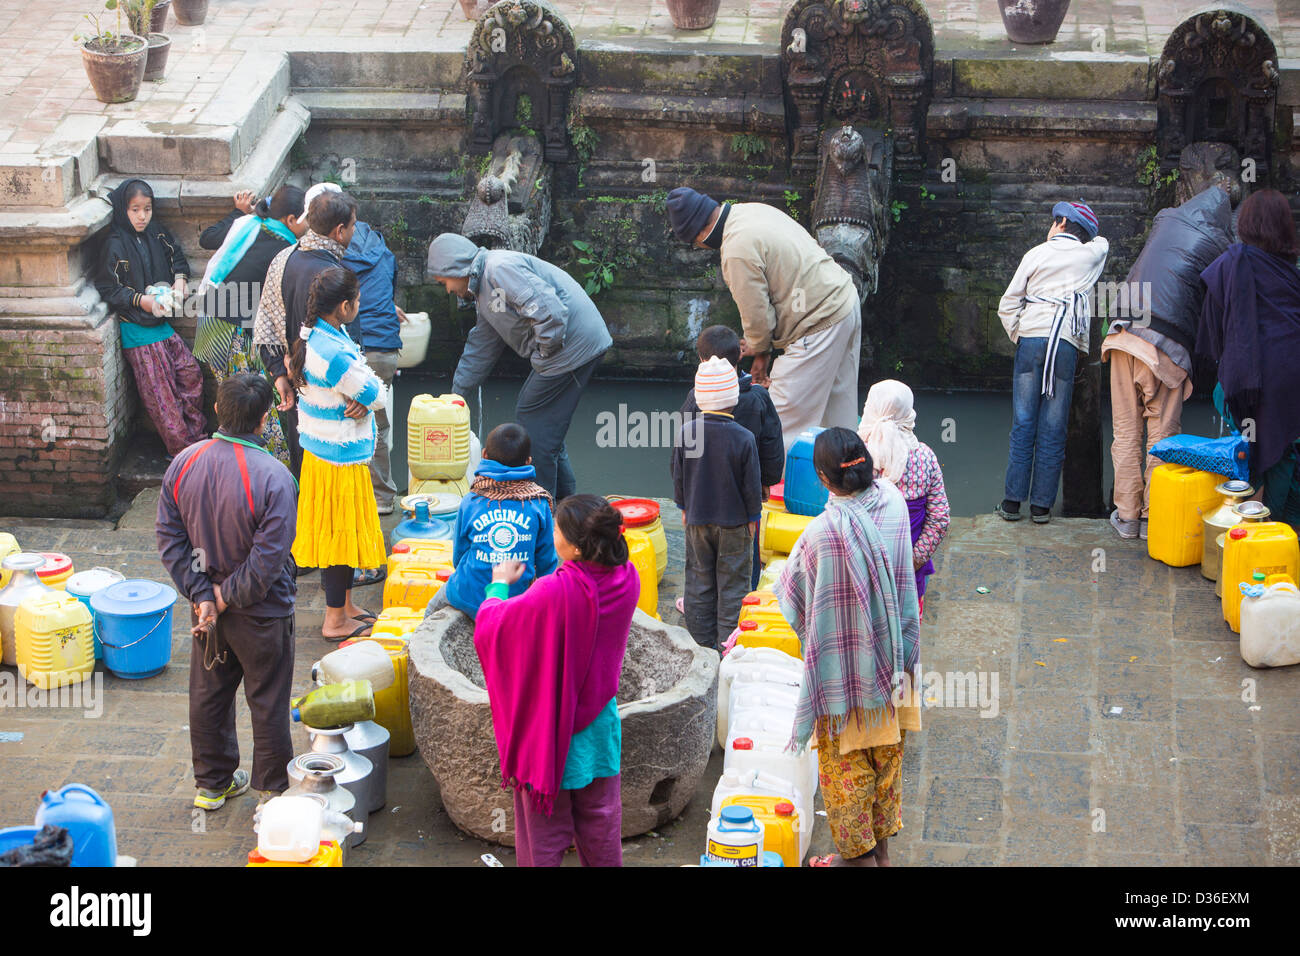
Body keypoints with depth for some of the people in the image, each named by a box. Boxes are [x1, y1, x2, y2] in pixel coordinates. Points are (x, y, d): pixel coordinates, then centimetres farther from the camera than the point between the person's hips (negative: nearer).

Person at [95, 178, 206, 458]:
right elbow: (109, 289, -13)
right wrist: (142, 301, -22)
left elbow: (177, 257, 21)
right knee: (160, 390, -3)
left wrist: (179, 280, 2)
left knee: (190, 373, 6)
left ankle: (196, 435, 20)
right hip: (136, 330, -6)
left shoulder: (157, 235, 4)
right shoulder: (115, 246, -14)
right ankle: (181, 449, 3)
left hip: (161, 322, 6)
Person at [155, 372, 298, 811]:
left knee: (209, 693, 21)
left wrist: (203, 598, -6)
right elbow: (268, 561, -26)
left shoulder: (184, 463, -10)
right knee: (267, 703, 11)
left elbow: (170, 539, -6)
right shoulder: (273, 478, -27)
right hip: (262, 614, -5)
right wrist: (226, 598, -12)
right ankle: (274, 791, 24)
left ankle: (211, 783, 35)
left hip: (208, 607, 5)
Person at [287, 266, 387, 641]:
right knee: (341, 532, 2)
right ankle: (336, 619, 12)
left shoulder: (313, 333, 3)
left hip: (321, 451, 10)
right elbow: (375, 393, -19)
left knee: (341, 532, 20)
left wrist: (363, 397, -13)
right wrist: (369, 393, 1)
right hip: (341, 456, -10)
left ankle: (345, 605, 33)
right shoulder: (335, 354, -29)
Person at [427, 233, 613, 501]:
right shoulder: (484, 293, 21)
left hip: (575, 344, -10)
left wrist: (546, 348, -11)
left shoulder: (499, 268, -14)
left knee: (534, 422, -3)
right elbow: (480, 350, 30)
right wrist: (455, 395, 32)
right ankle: (564, 497, 24)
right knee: (545, 424, 17)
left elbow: (547, 308, -25)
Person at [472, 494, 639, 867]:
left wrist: (499, 585, 0)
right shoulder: (625, 581, -13)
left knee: (544, 838, 12)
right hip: (600, 732, 5)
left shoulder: (555, 593, -32)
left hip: (549, 733, -5)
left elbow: (488, 629, -17)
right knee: (601, 832, 21)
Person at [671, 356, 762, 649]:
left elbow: (678, 476, -1)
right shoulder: (743, 438, -19)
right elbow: (752, 484, -11)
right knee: (732, 582, 9)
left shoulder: (686, 431, -11)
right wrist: (753, 516, 5)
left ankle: (701, 640, 21)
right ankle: (728, 642, 14)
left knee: (699, 580, 14)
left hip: (697, 519, 3)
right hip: (735, 522, -3)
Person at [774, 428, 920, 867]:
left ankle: (857, 854, 23)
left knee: (845, 765, 12)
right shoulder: (894, 504, -12)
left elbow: (792, 597, -11)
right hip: (891, 663, 6)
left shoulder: (824, 532, -28)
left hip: (844, 669, -6)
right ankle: (881, 845, 35)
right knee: (886, 758, 21)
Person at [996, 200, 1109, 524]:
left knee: (1023, 425, 2)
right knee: (1053, 429, 2)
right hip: (1066, 344, 0)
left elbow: (1007, 306, 7)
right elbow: (1102, 242, 38)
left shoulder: (1037, 254, 10)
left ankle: (1012, 502, 1)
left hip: (1030, 339, 0)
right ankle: (1041, 505, 2)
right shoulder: (1090, 255, 11)